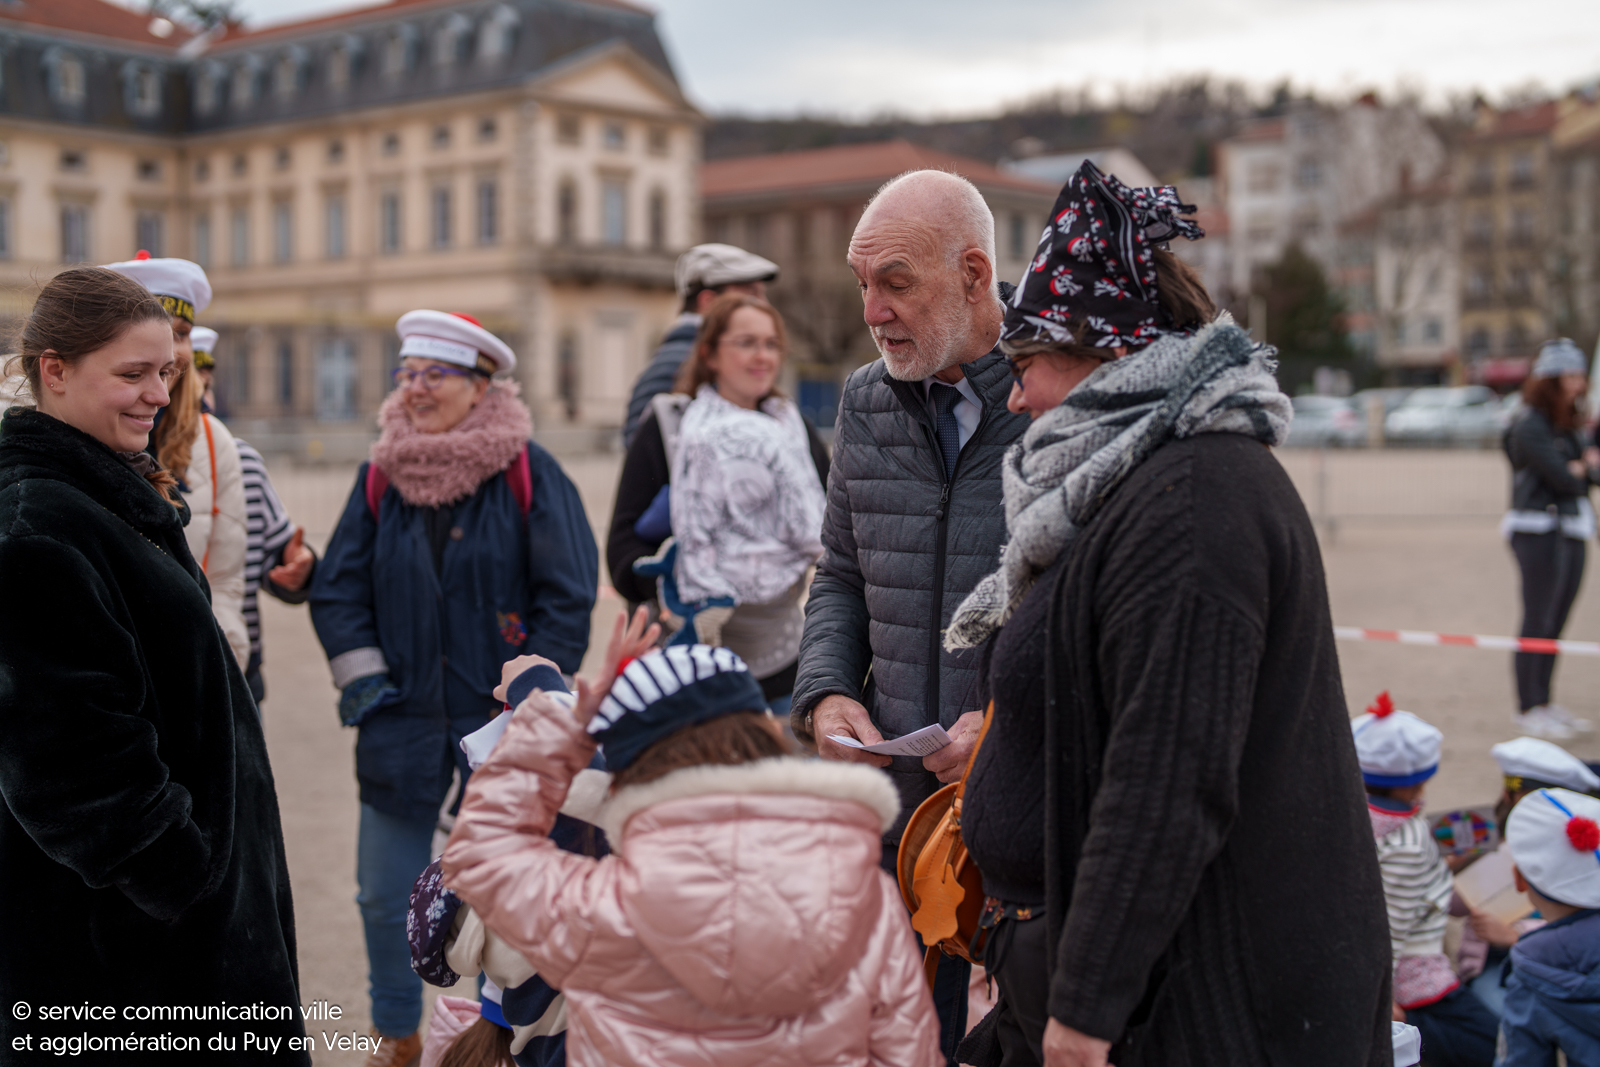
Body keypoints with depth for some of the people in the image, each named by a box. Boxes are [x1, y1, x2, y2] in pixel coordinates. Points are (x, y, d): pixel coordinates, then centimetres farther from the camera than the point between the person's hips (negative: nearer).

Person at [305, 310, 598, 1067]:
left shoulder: (527, 472, -6)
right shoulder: (381, 477, 6)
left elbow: (568, 594, -7)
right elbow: (336, 588, 8)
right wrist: (362, 678, -2)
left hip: (500, 721, -3)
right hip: (404, 720, 4)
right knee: (384, 894, 10)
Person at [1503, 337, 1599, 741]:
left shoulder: (1567, 426, 16)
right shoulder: (1530, 427, -11)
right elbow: (1561, 477, -17)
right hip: (1540, 533, -8)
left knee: (1554, 623, 11)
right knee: (1538, 621, -4)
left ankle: (1544, 703, 20)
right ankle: (1528, 710, 3)